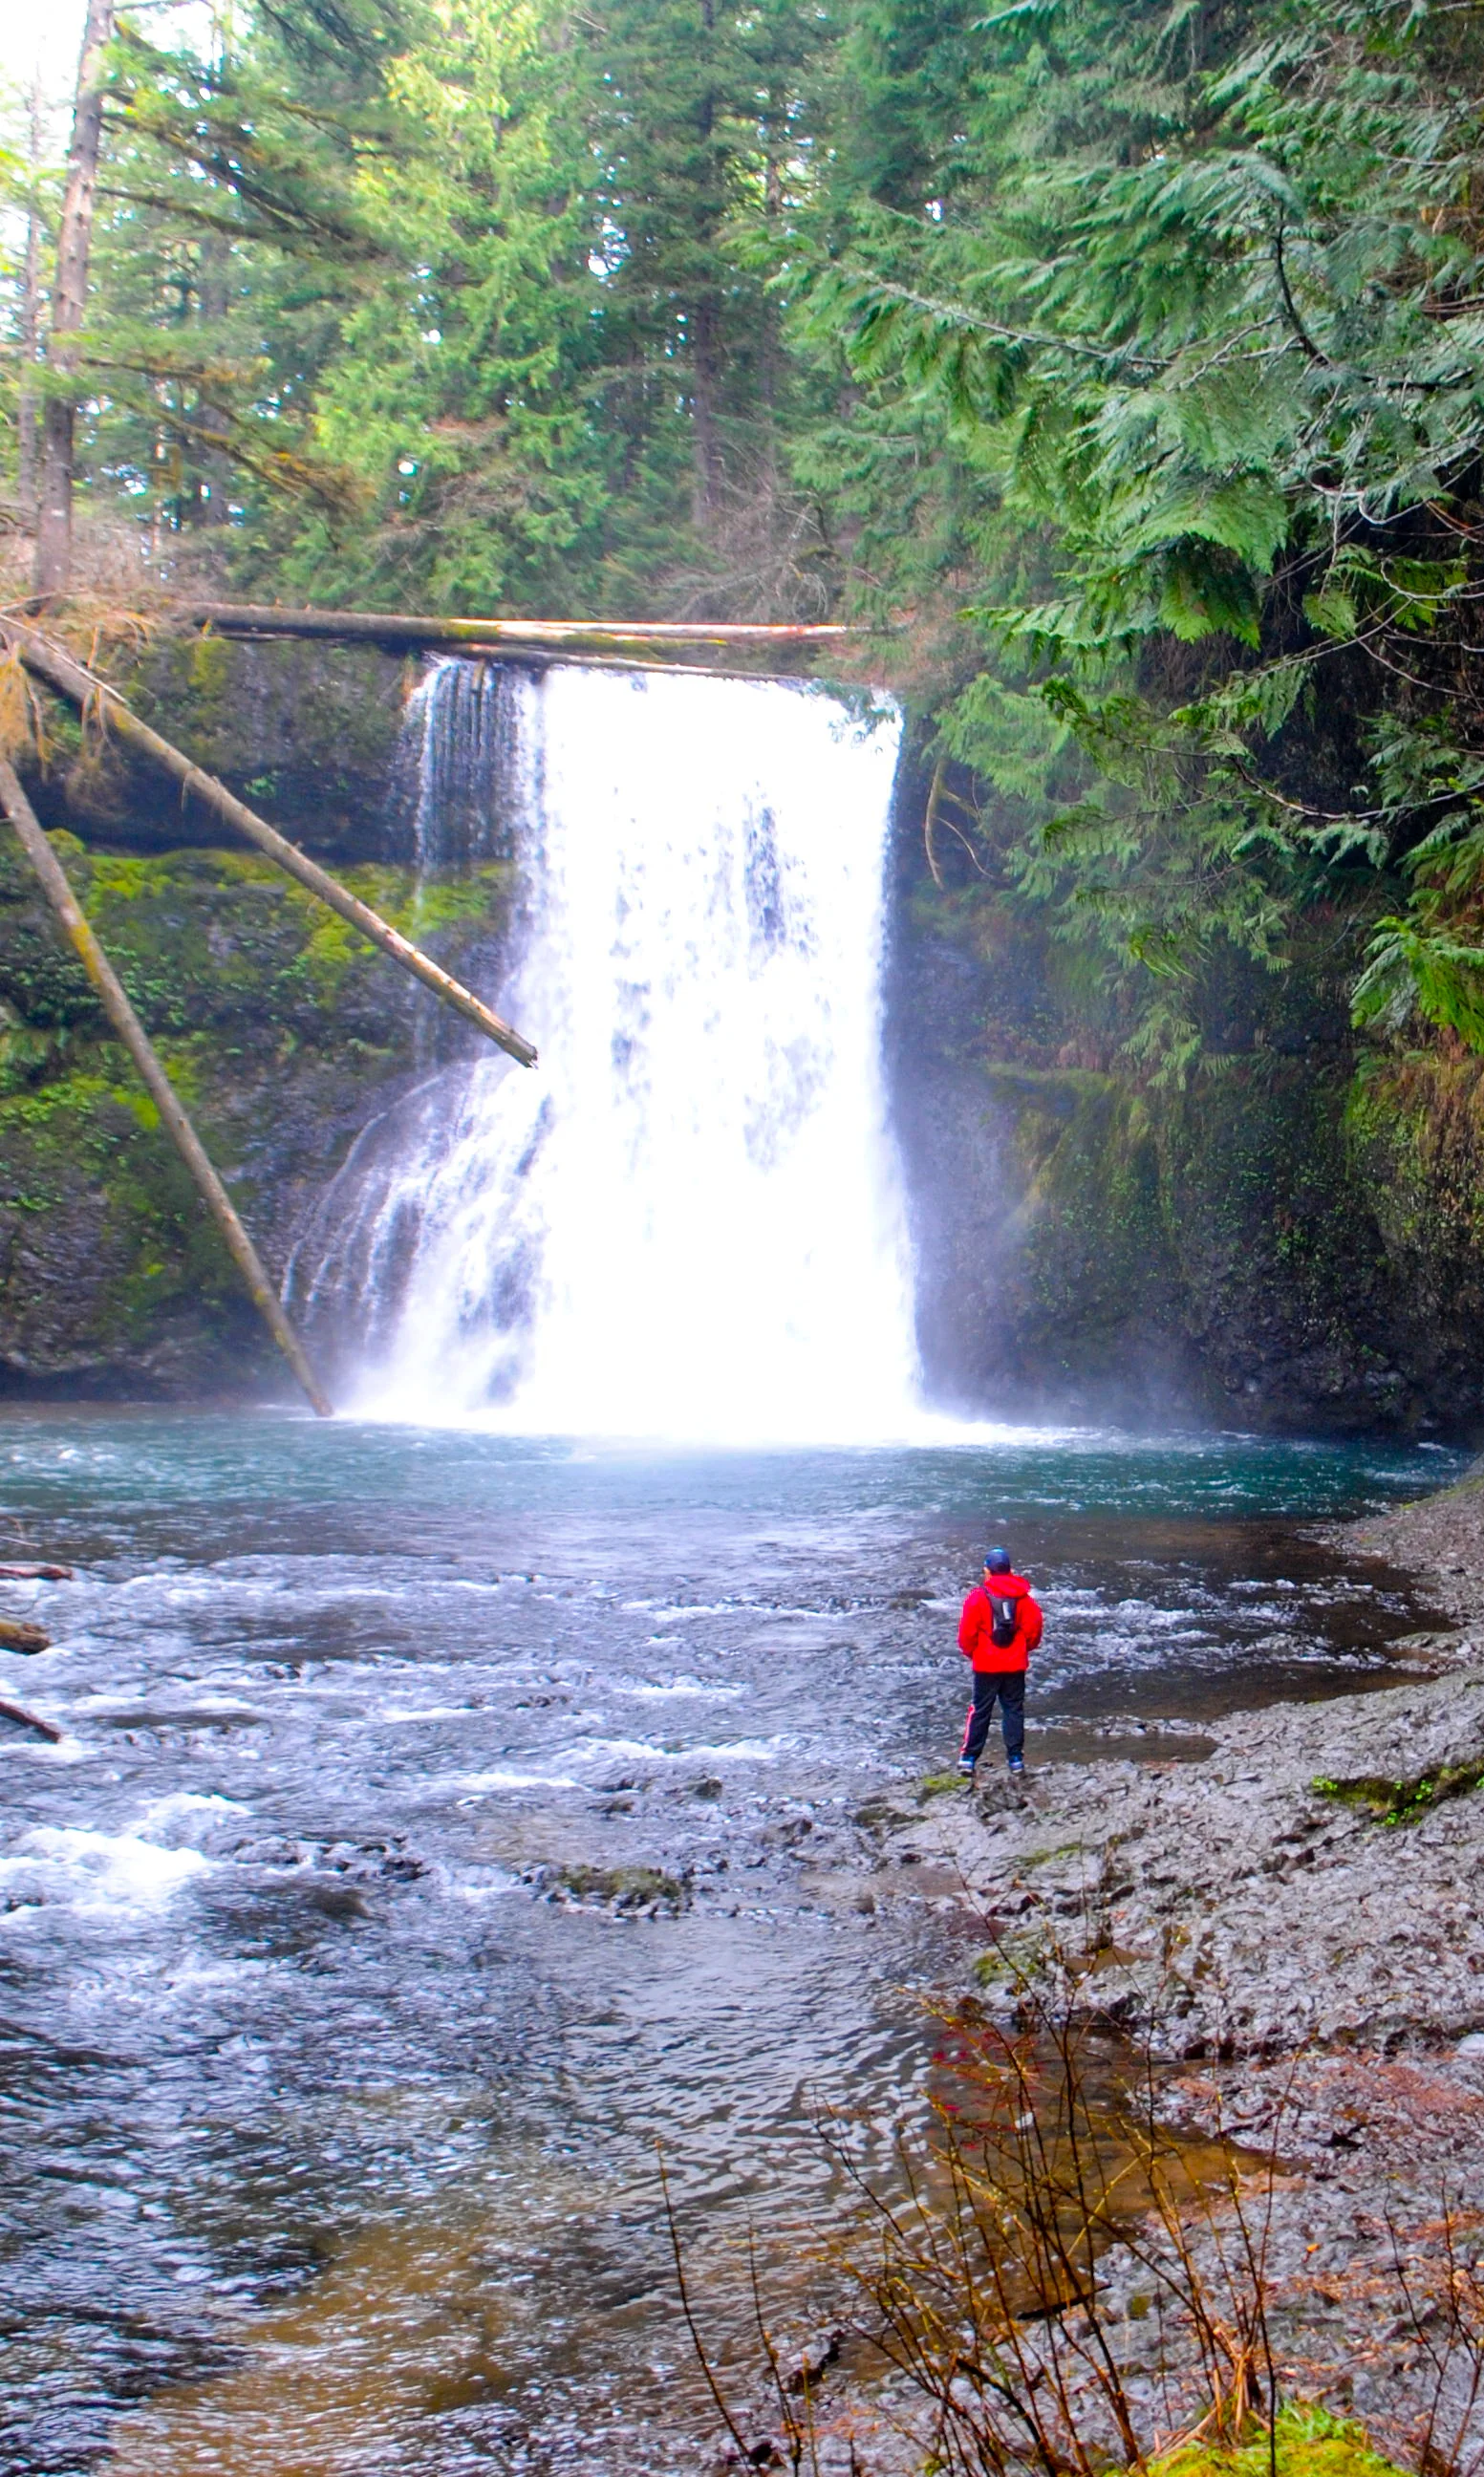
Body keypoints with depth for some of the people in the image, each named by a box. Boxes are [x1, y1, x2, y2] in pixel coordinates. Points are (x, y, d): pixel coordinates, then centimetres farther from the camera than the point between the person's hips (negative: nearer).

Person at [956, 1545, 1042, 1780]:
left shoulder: (979, 1596, -10)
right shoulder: (1022, 1596, -2)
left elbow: (967, 1631, -11)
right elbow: (1034, 1625, -3)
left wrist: (970, 1652, 8)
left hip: (986, 1664, -2)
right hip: (1016, 1664, 2)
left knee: (980, 1710, 7)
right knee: (1014, 1709, 11)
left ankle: (969, 1758, 6)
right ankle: (1015, 1758, 11)